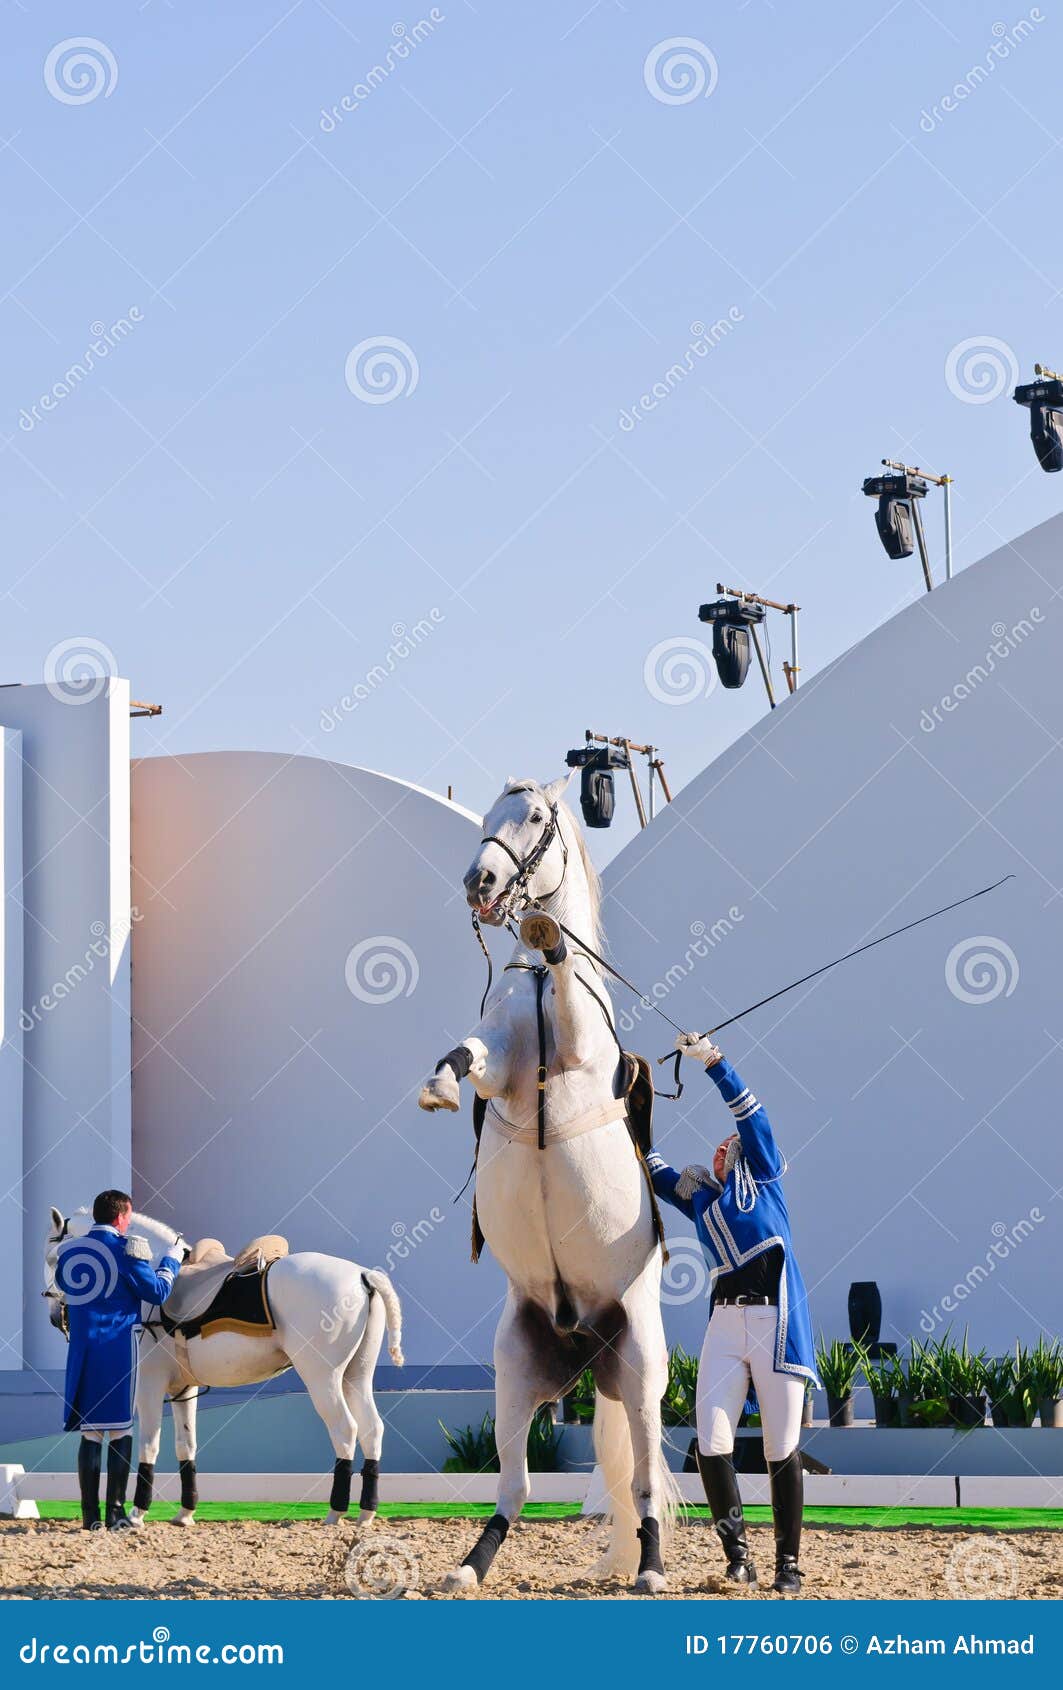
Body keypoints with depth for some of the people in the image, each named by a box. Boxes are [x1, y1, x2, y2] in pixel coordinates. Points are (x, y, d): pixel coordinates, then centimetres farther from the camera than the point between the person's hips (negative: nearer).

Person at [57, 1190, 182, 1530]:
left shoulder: (68, 1251, 8)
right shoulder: (125, 1248, -8)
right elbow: (156, 1291, -4)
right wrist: (171, 1264, 13)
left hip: (81, 1349, 5)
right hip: (119, 1347, -5)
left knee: (90, 1432, 8)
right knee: (121, 1429, 2)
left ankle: (90, 1514, 5)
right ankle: (115, 1512, -2)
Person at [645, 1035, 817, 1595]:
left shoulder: (762, 1174, 12)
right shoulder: (699, 1195, 24)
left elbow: (750, 1114, 2)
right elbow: (653, 1167, 29)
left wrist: (712, 1059, -5)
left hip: (775, 1318, -4)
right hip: (724, 1322, 4)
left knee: (782, 1449, -4)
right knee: (711, 1444, -10)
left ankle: (787, 1564, 0)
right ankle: (737, 1552, -1)